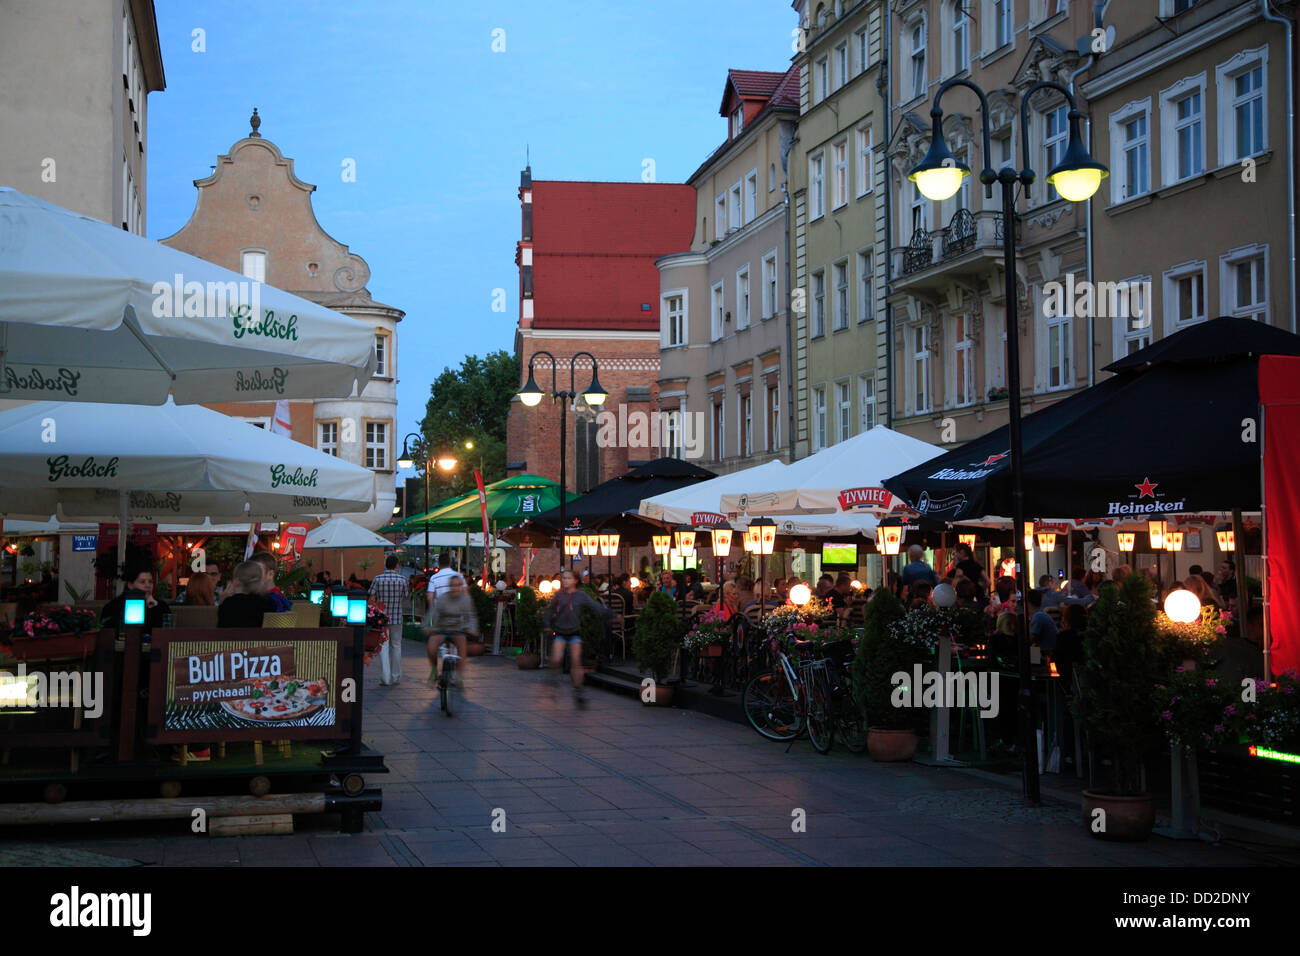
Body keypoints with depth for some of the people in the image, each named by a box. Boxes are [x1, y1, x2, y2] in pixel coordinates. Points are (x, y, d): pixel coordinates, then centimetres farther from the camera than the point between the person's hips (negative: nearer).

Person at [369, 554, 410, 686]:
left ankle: (385, 678, -9)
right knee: (396, 646, 13)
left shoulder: (378, 579, -5)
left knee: (383, 647, 0)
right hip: (397, 618, 1)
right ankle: (396, 677, 19)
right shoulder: (402, 579, -4)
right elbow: (405, 597, 6)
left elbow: (371, 597, -6)